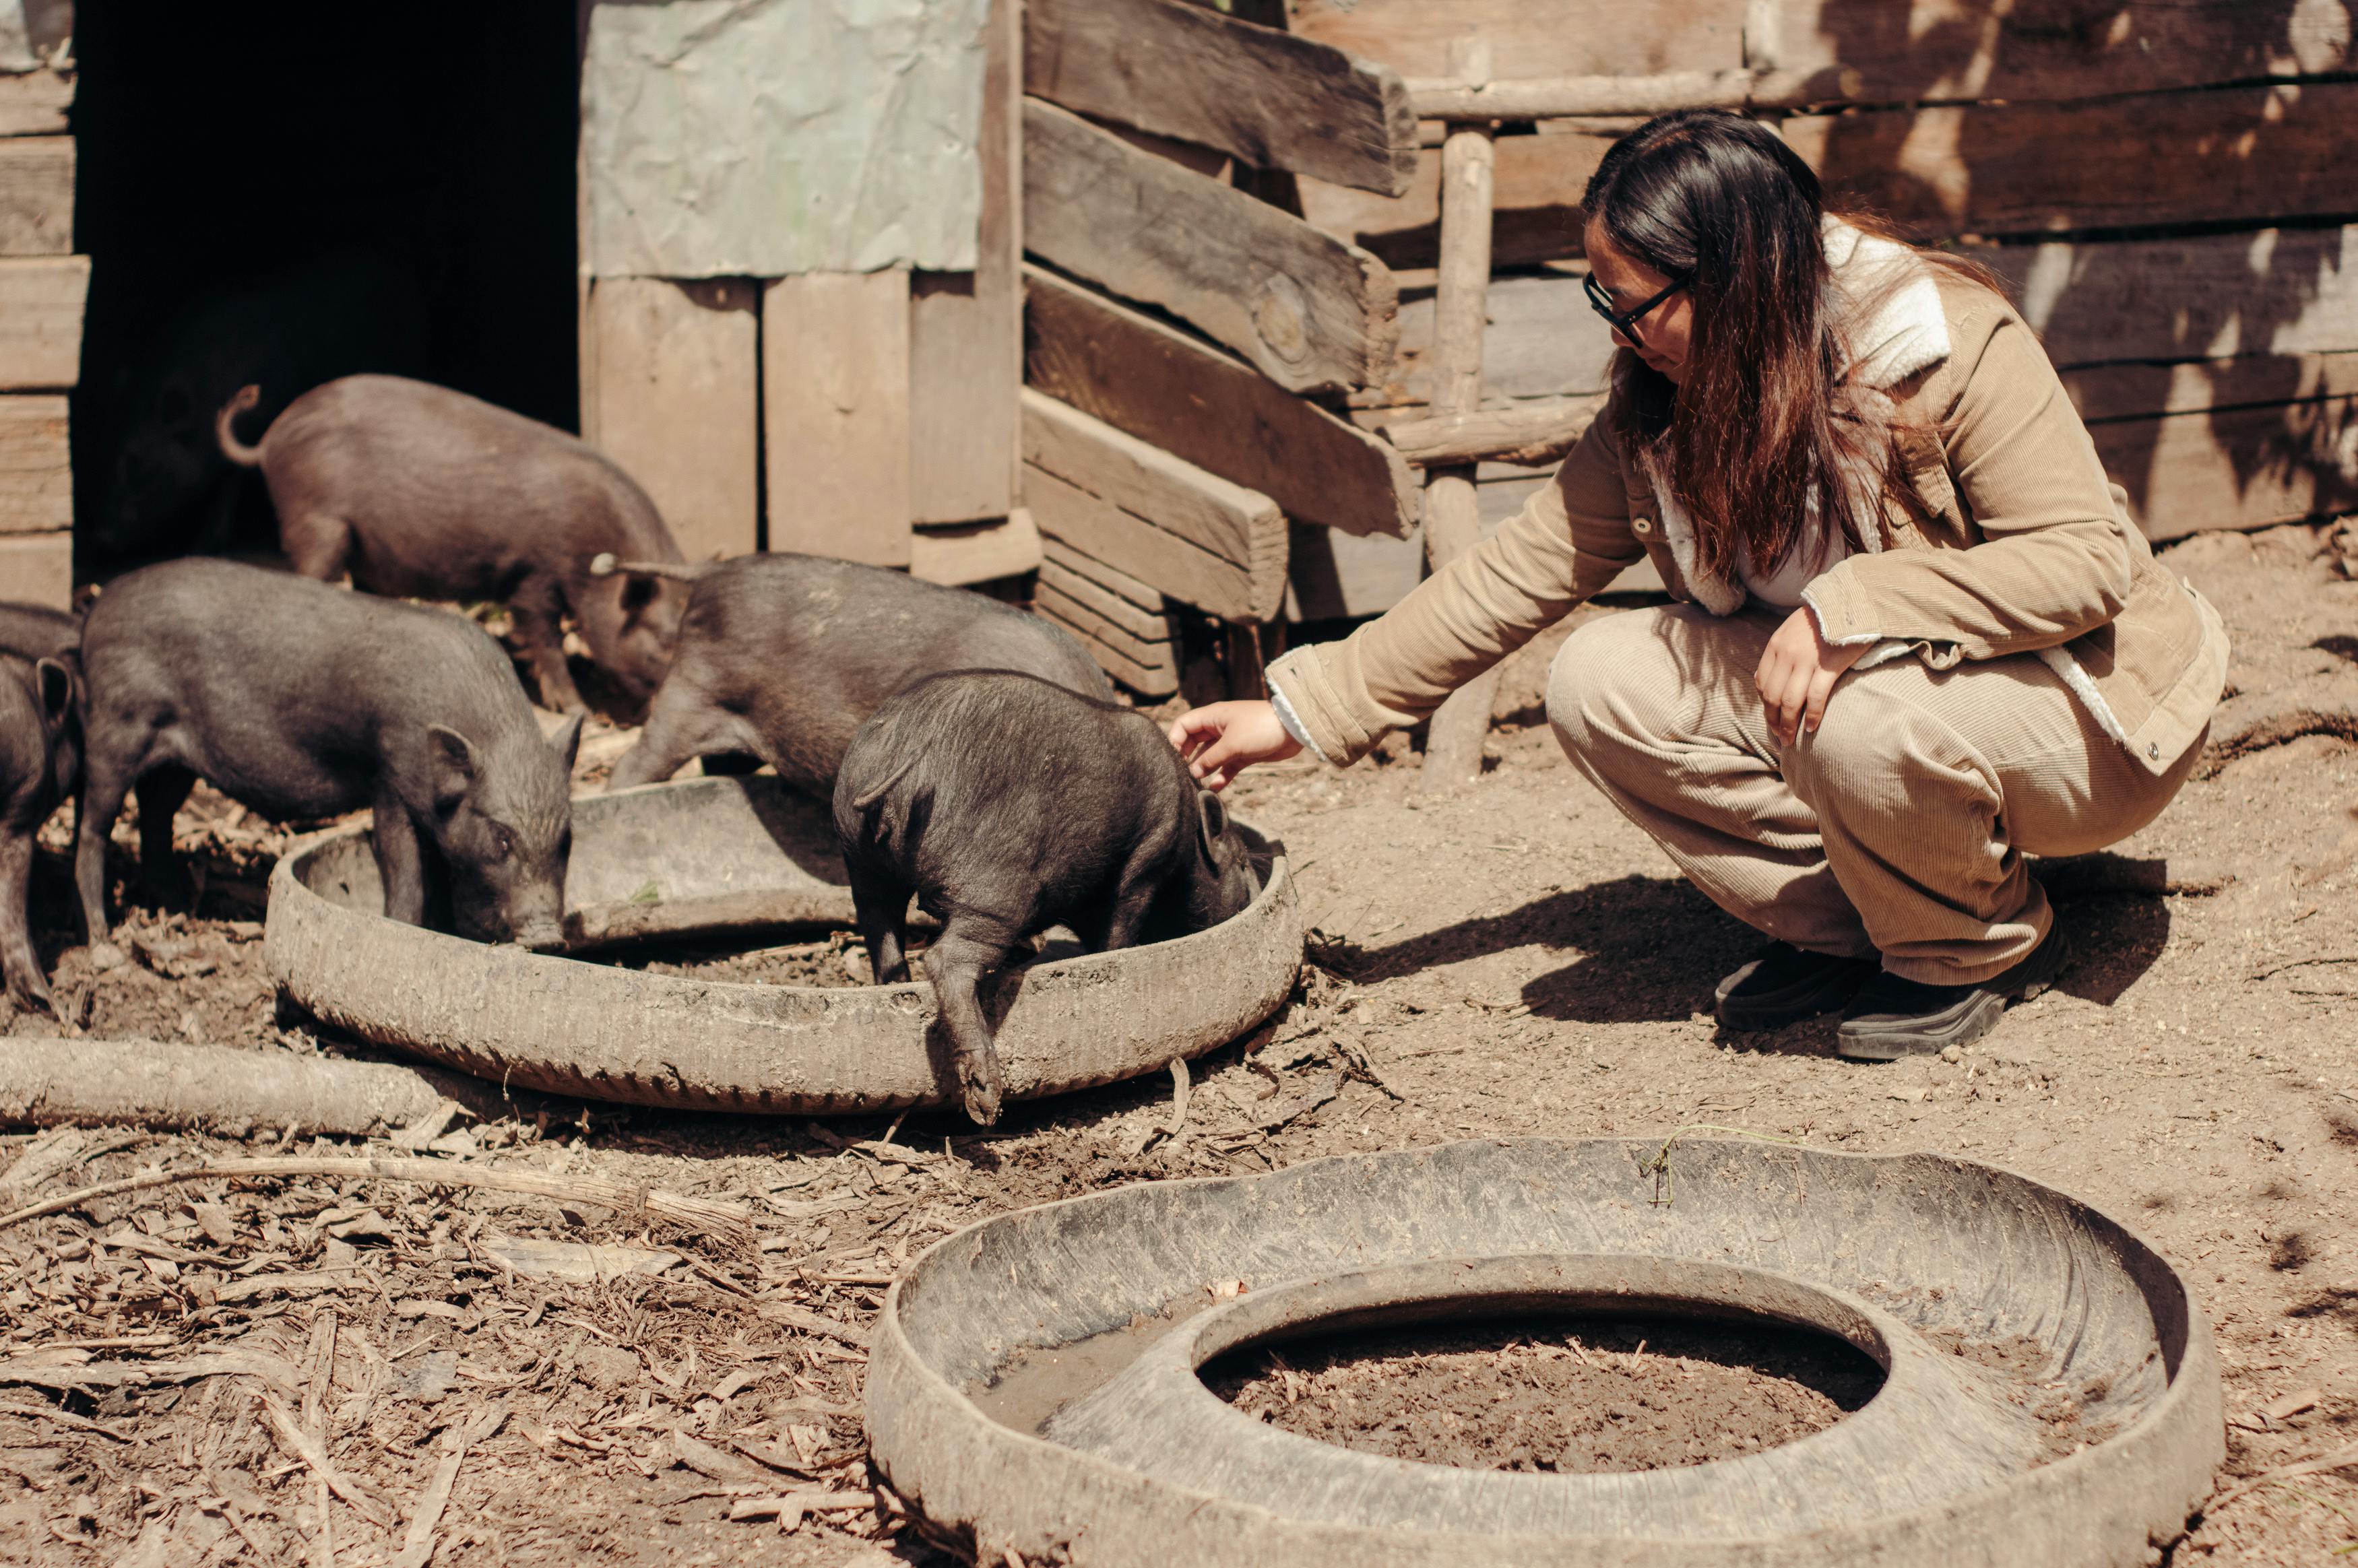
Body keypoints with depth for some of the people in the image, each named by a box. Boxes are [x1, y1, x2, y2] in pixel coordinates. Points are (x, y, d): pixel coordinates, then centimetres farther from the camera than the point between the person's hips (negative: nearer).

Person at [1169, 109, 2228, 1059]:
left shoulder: (1956, 348, -23)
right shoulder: (1658, 412, -5)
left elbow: (2088, 560, -26)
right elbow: (1518, 572, -3)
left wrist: (1851, 609, -36)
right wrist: (1304, 711, -7)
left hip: (2082, 717, -6)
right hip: (1868, 683, 6)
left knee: (1857, 725, -38)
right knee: (1599, 684, -14)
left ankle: (1982, 951, -5)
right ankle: (1841, 931, -1)